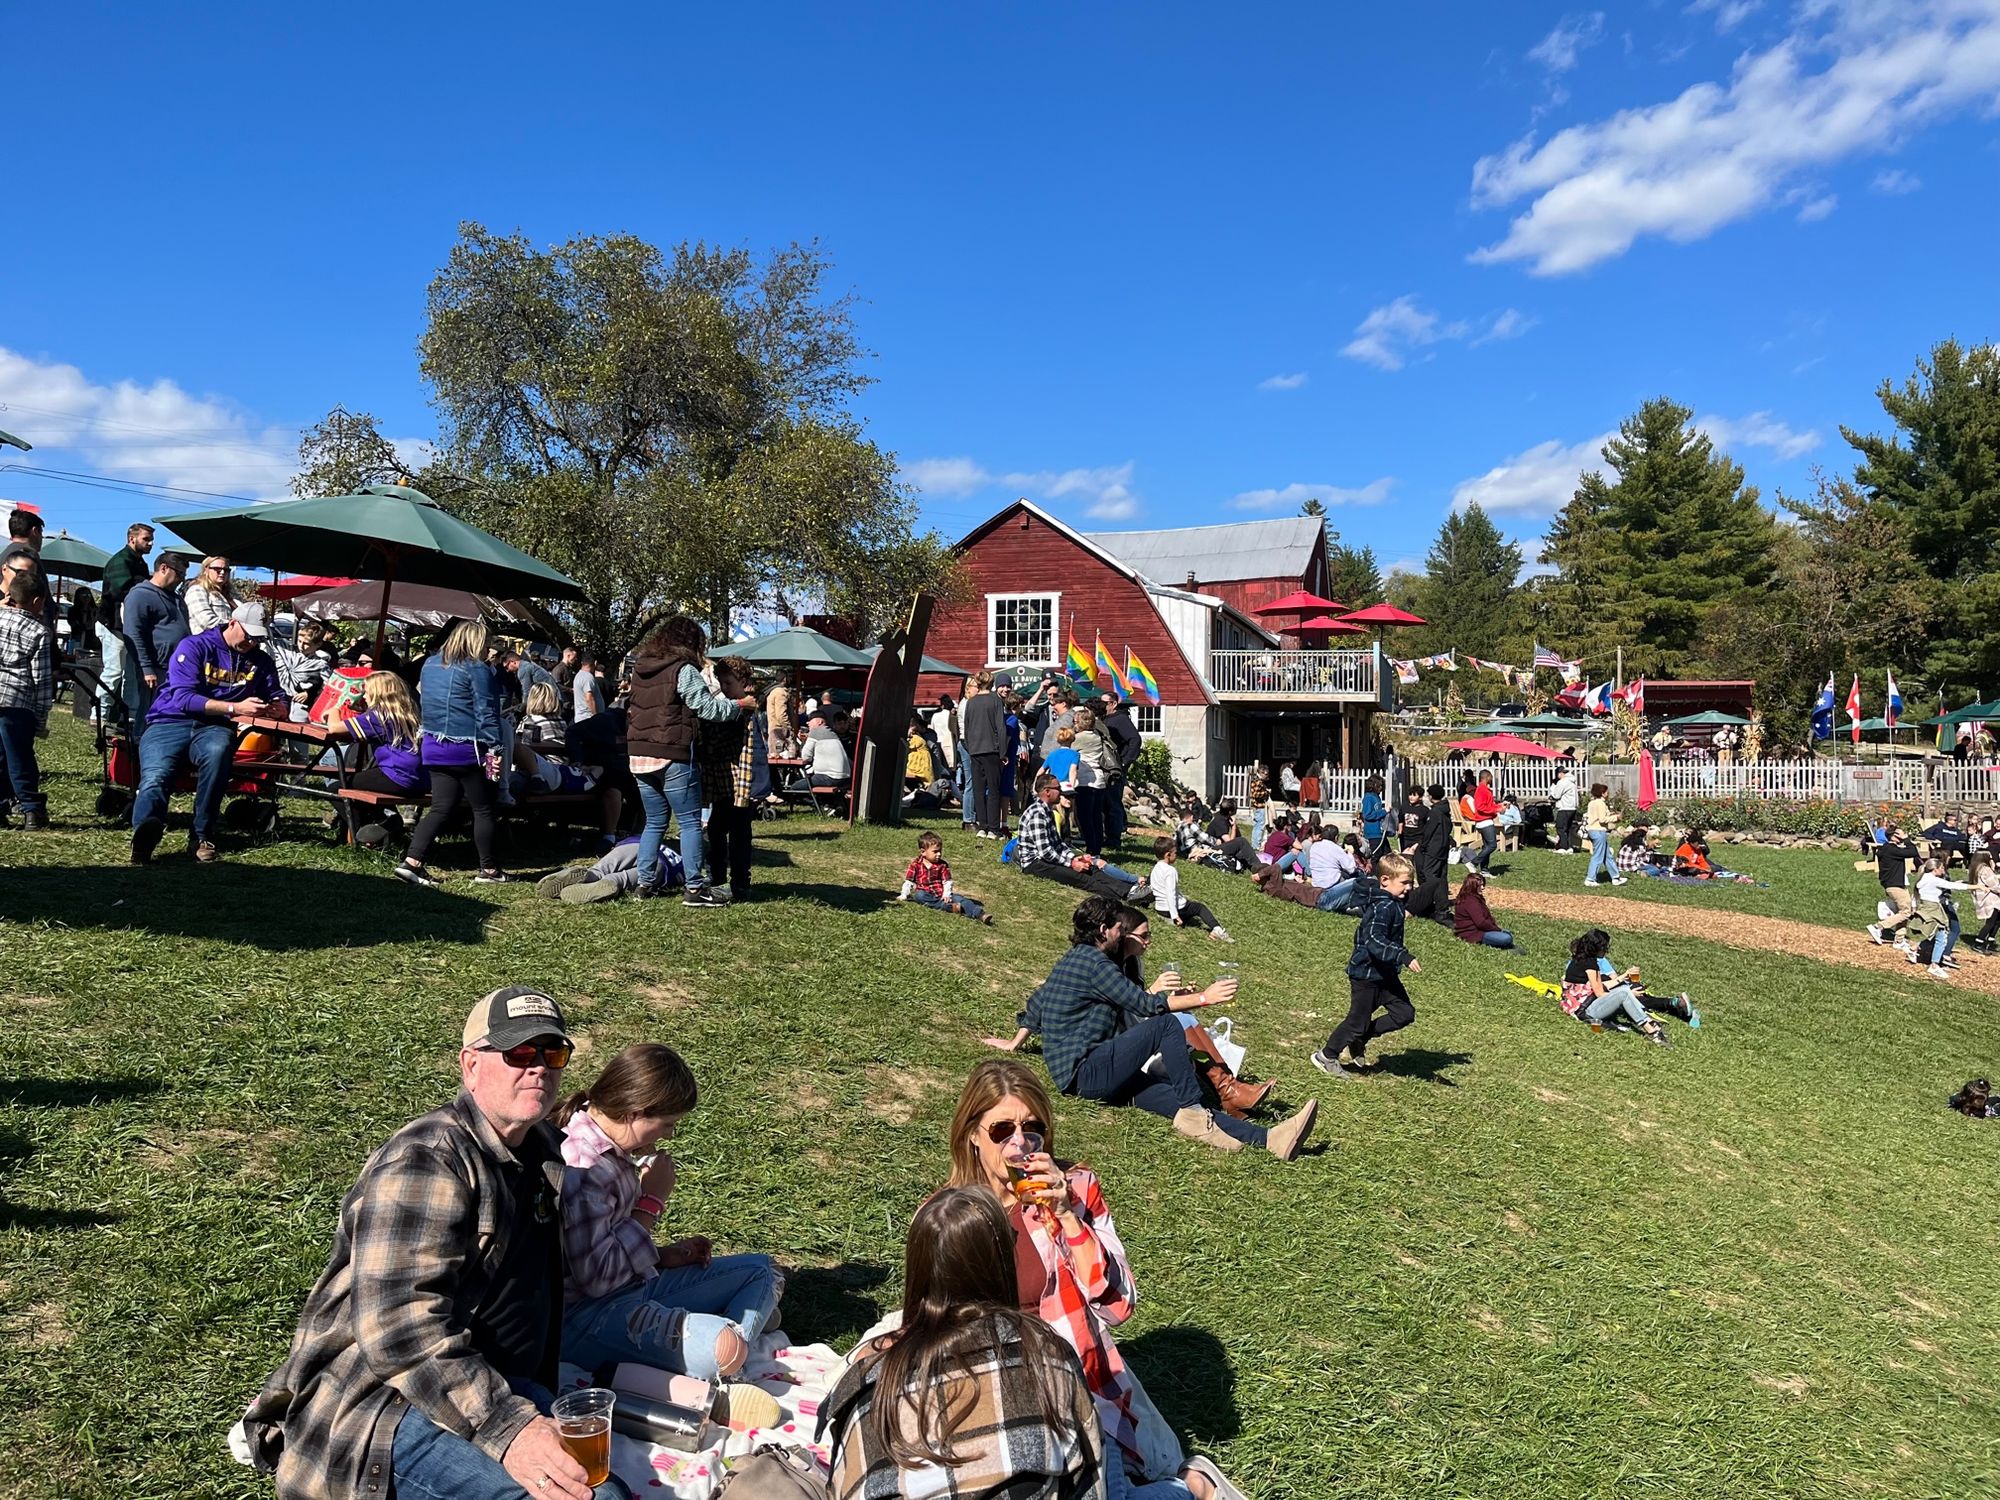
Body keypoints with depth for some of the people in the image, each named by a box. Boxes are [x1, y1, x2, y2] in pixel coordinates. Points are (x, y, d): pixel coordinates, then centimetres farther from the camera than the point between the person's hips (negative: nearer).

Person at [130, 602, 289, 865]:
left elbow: (280, 699, 22)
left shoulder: (261, 661, 15)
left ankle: (202, 836, -31)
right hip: (171, 723, -1)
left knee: (217, 751, -37)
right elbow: (184, 698, -9)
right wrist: (236, 708, -19)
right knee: (155, 776, -31)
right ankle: (144, 831, -61)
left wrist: (278, 707, -5)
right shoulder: (194, 647, 1)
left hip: (214, 727, 1)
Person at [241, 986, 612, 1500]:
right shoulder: (424, 1163, -17)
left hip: (494, 1390, 9)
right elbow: (401, 1330, -28)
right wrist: (507, 1429, -34)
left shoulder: (542, 1153, 11)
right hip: (379, 1414, -9)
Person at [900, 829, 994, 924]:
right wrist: (903, 895, -7)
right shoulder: (916, 864, 1)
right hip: (925, 894, -2)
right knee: (919, 895, -35)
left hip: (941, 894, 2)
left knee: (959, 898, -22)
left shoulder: (943, 865, 5)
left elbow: (947, 882, 1)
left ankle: (980, 915, -41)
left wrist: (946, 895, -14)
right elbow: (908, 881, 2)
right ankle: (950, 907, -44)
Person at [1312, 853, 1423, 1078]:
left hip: (1385, 974, 10)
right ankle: (1326, 1056, 21)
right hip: (1366, 974, -10)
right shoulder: (1382, 908, -24)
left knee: (1405, 1013, 6)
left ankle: (1358, 1041, 20)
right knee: (1358, 1020, 1)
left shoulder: (1393, 904, 7)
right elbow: (1375, 942, -36)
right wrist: (1405, 958, -42)